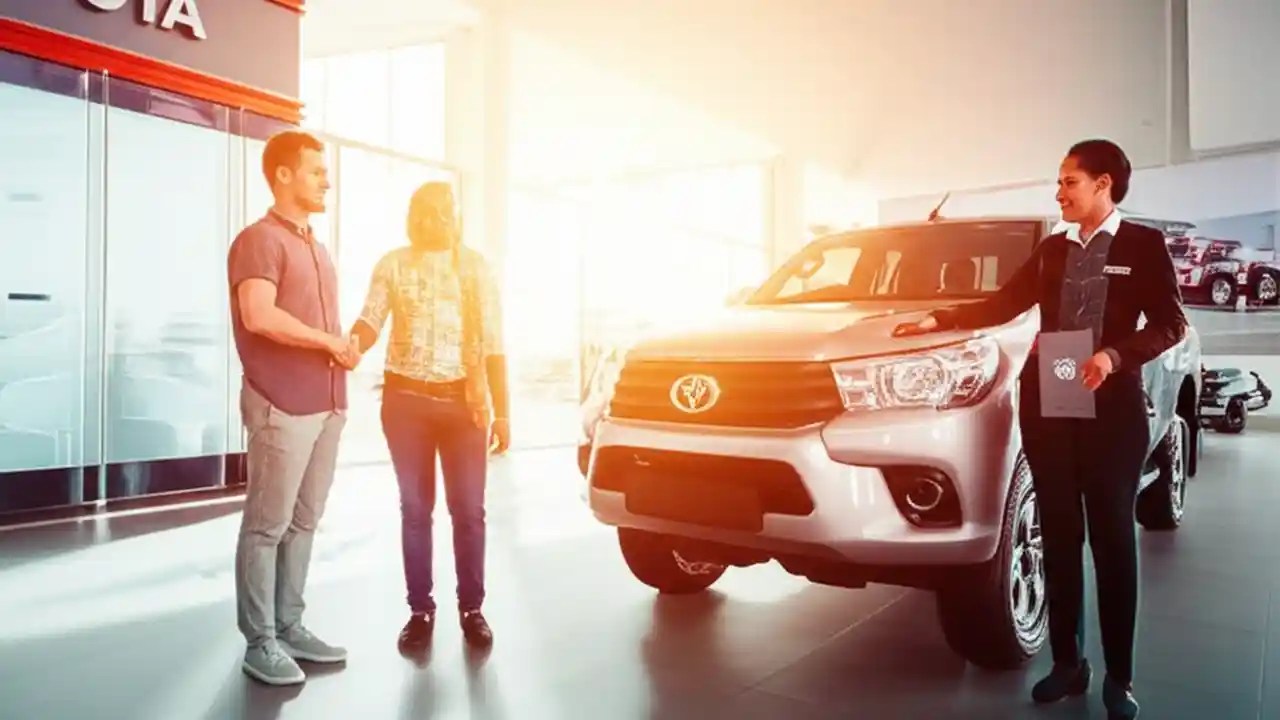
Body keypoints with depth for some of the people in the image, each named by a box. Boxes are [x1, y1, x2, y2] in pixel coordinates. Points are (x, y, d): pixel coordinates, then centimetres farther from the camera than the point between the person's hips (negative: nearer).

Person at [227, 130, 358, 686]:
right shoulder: (260, 240, -7)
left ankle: (289, 627, 21)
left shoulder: (317, 249, 20)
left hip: (327, 403, 8)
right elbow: (260, 316, -22)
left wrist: (347, 347, 6)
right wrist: (330, 342, -12)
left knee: (303, 522, 11)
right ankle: (260, 642, 9)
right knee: (267, 526, 0)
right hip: (282, 405, -8)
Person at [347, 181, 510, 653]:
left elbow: (493, 344, 3)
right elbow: (371, 321, -5)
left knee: (468, 509, 3)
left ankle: (472, 609, 17)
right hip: (405, 399, 0)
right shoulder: (393, 265, 6)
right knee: (415, 508, 7)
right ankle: (421, 610, 19)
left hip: (464, 401, 0)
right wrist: (351, 344, -30)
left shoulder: (476, 267, 5)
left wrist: (501, 412, -3)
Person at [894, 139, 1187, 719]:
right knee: (1059, 538, 8)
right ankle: (1067, 662, 20)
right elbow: (1001, 306, 13)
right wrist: (939, 320, 4)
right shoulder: (1052, 250, 12)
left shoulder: (1143, 245, 1)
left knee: (1112, 540, 5)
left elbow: (1171, 325, -4)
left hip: (1112, 407, -3)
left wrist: (1114, 356, -20)